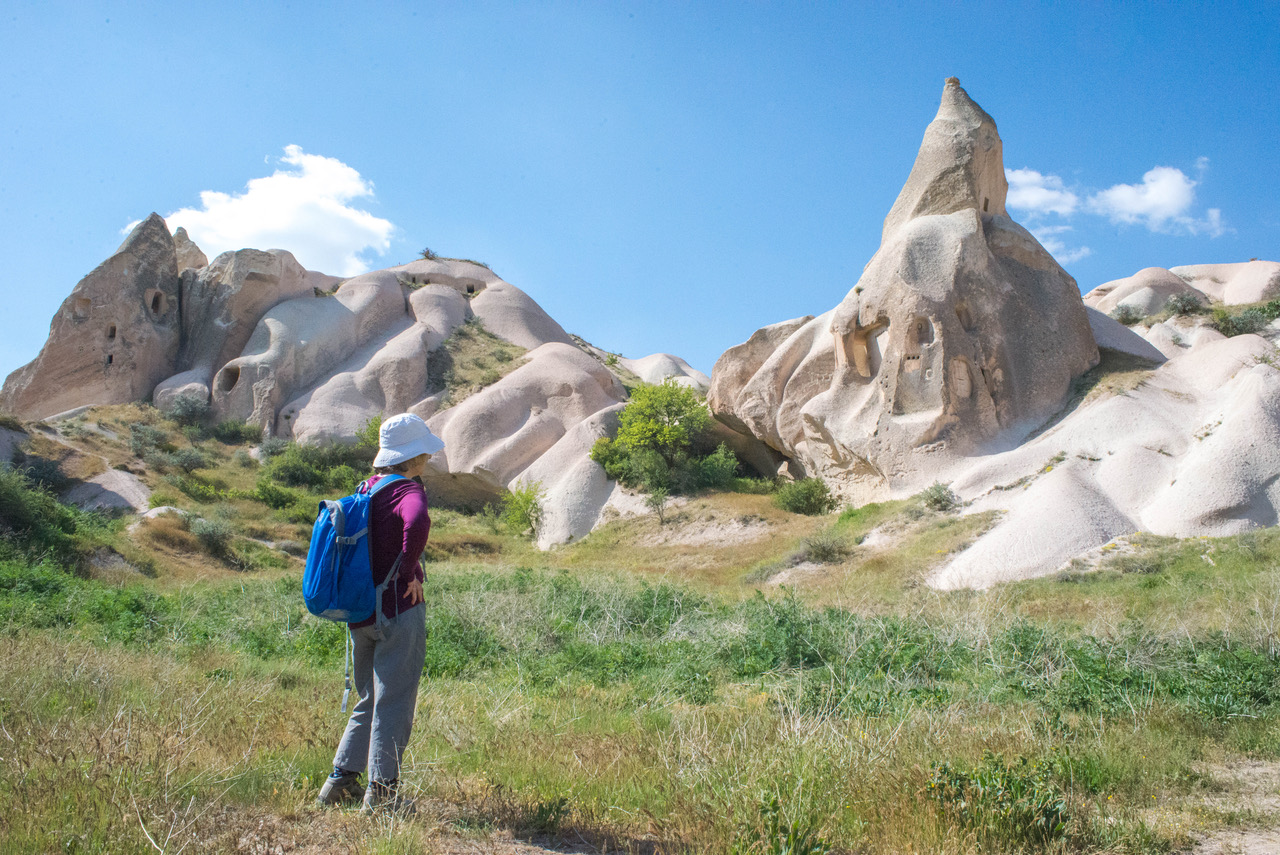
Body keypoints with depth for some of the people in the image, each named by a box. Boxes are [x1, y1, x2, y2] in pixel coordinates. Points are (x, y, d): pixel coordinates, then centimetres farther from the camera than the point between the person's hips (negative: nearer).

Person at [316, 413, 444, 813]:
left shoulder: (367, 489, 10)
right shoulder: (408, 490, -15)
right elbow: (417, 524, -38)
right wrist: (408, 571, -23)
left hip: (361, 614, 8)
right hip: (398, 611, -8)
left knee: (370, 700, 20)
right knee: (395, 702, 2)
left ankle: (341, 779, 23)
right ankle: (381, 791, 8)